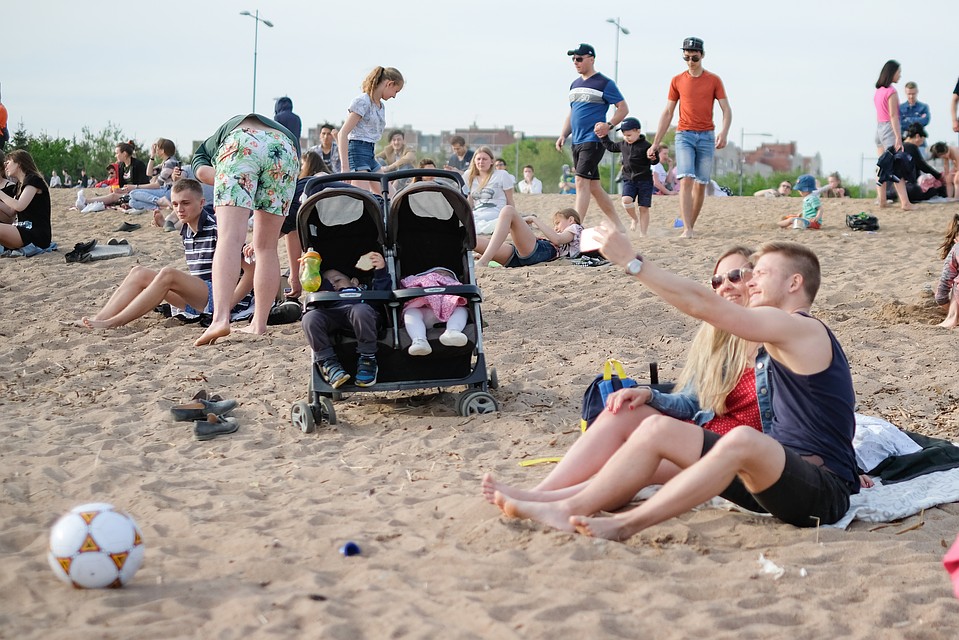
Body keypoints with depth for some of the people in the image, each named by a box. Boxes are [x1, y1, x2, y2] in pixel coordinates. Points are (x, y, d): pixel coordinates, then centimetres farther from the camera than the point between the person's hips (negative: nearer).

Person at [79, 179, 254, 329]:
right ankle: (99, 319, -17)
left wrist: (229, 303, -21)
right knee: (140, 273, -2)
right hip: (199, 298, 9)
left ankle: (113, 323, -29)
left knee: (168, 274, -28)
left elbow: (251, 270, -17)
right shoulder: (187, 232, 13)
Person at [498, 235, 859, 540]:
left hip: (824, 493, -9)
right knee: (657, 431, -2)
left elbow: (700, 304, -15)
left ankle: (626, 525, -39)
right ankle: (571, 509, -12)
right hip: (779, 477, 9)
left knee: (742, 439, -40)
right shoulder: (789, 335, 19)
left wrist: (631, 261, -13)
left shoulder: (800, 328, -11)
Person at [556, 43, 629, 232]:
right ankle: (618, 226, 18)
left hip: (593, 140, -8)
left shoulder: (604, 83, -6)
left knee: (581, 182, -17)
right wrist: (564, 135, 11)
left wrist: (609, 125, -22)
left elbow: (623, 108, -7)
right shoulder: (575, 84, 17)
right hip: (577, 142, 8)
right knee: (593, 186, 10)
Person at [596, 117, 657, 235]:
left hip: (644, 180, -4)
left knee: (644, 208, -2)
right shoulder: (623, 145, 9)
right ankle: (634, 219, 7)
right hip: (628, 180, 4)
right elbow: (611, 146, 28)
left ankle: (643, 234, 6)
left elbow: (655, 161, -7)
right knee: (626, 200, -21)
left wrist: (653, 157, -29)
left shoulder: (645, 145, -9)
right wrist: (603, 137, 20)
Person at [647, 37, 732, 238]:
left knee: (701, 184, 2)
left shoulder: (714, 80, 5)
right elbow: (667, 113, 10)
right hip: (684, 135, -1)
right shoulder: (677, 81, 7)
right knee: (686, 180, -16)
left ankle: (691, 226, 13)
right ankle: (687, 229, -21)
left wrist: (724, 132, -17)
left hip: (706, 136, 1)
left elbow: (726, 110, 2)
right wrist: (656, 143, 6)